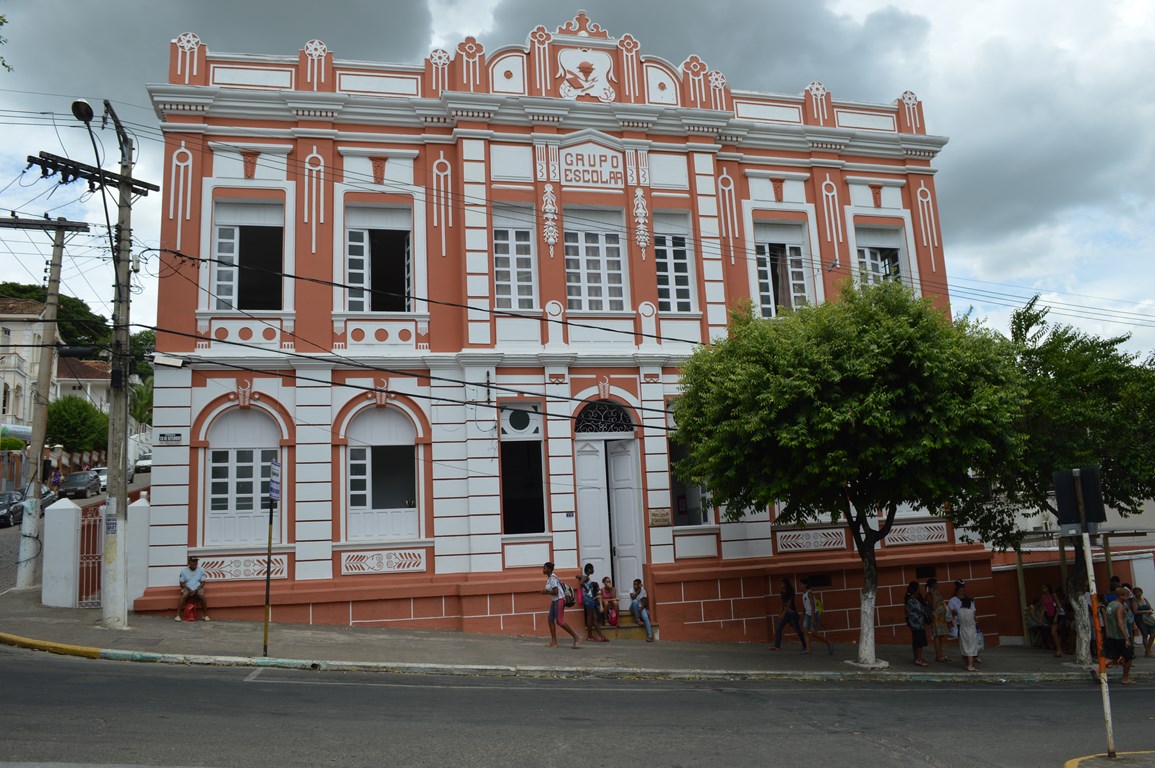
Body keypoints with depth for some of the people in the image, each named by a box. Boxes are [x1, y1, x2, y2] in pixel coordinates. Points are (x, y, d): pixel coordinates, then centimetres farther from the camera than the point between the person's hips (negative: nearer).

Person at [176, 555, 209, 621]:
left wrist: (195, 590, -14)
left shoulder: (201, 570, 3)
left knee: (201, 595, -32)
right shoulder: (183, 571, 2)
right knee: (184, 595, -34)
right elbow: (182, 584, 2)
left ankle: (206, 615, -22)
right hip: (187, 589, 0)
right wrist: (189, 589, -15)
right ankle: (178, 615, -33)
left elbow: (202, 583, 2)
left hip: (198, 589, 0)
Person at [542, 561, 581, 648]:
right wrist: (546, 591, 7)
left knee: (559, 621, -11)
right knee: (550, 619, 6)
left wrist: (546, 592, -13)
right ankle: (554, 642, 8)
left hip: (559, 600, -10)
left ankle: (576, 637, -4)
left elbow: (556, 592, -24)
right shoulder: (549, 578, 11)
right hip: (554, 600, 10)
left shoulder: (552, 579, -19)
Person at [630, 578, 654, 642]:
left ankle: (650, 636, -38)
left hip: (641, 607, 0)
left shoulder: (643, 591, -5)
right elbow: (633, 597, -26)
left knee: (646, 617, -29)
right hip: (633, 608, 0)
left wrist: (641, 609, -25)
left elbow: (643, 602, -10)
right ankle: (637, 619, -20)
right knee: (635, 601, -34)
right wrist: (638, 590, -24)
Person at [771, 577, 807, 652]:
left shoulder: (790, 593, -14)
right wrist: (780, 614, 10)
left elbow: (789, 604, -20)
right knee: (778, 628, -3)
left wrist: (783, 614, -25)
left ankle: (805, 646, 11)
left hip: (792, 613, -8)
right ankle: (777, 646, -5)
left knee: (797, 630, -2)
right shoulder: (782, 593, 9)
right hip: (786, 613, 8)